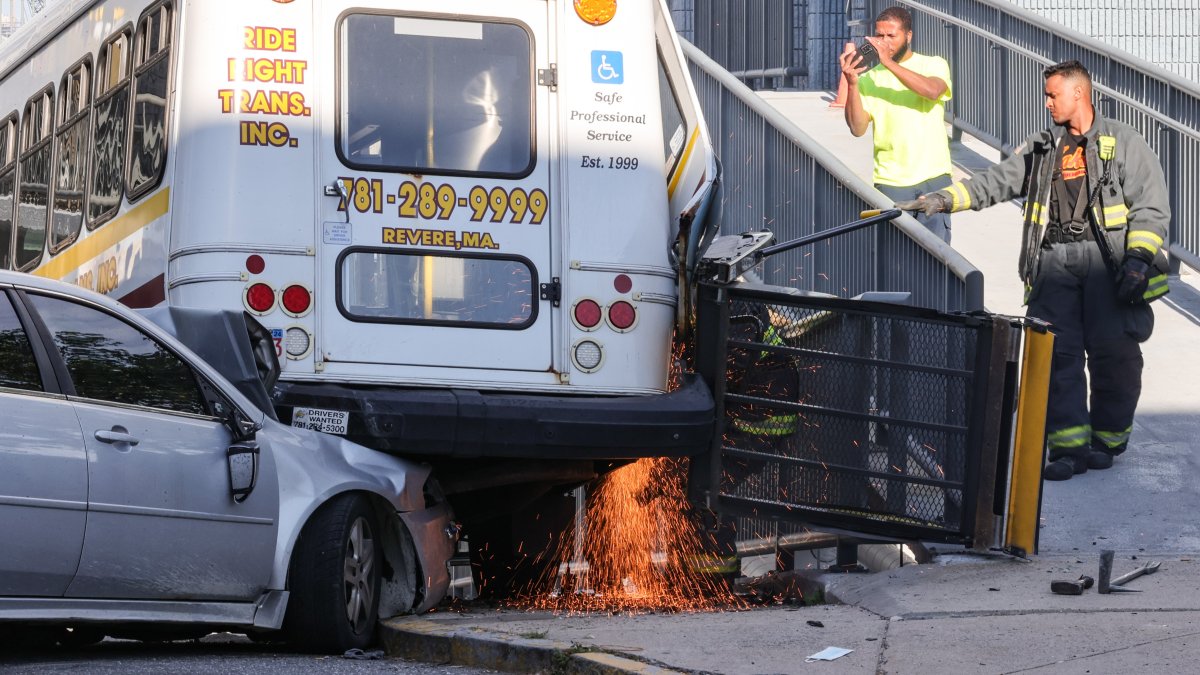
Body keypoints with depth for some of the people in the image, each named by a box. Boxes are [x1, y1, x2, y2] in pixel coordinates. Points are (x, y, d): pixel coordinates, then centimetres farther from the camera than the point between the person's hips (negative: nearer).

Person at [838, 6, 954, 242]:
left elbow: (931, 90, -19)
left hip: (933, 176, 0)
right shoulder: (870, 78, 5)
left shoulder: (933, 65, 5)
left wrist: (888, 62, -24)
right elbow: (858, 128, -6)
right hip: (890, 182, 0)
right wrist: (852, 84, -20)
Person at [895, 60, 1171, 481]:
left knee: (1113, 353, -3)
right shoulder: (1040, 150, 20)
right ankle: (1069, 446, -6)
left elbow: (1151, 206, 1)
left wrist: (1138, 257, -11)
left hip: (1108, 260, -4)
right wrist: (942, 200, 4)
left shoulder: (1122, 143, 6)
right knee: (1057, 354, -6)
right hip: (1054, 262, 4)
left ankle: (1107, 441, 12)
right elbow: (995, 183, 17)